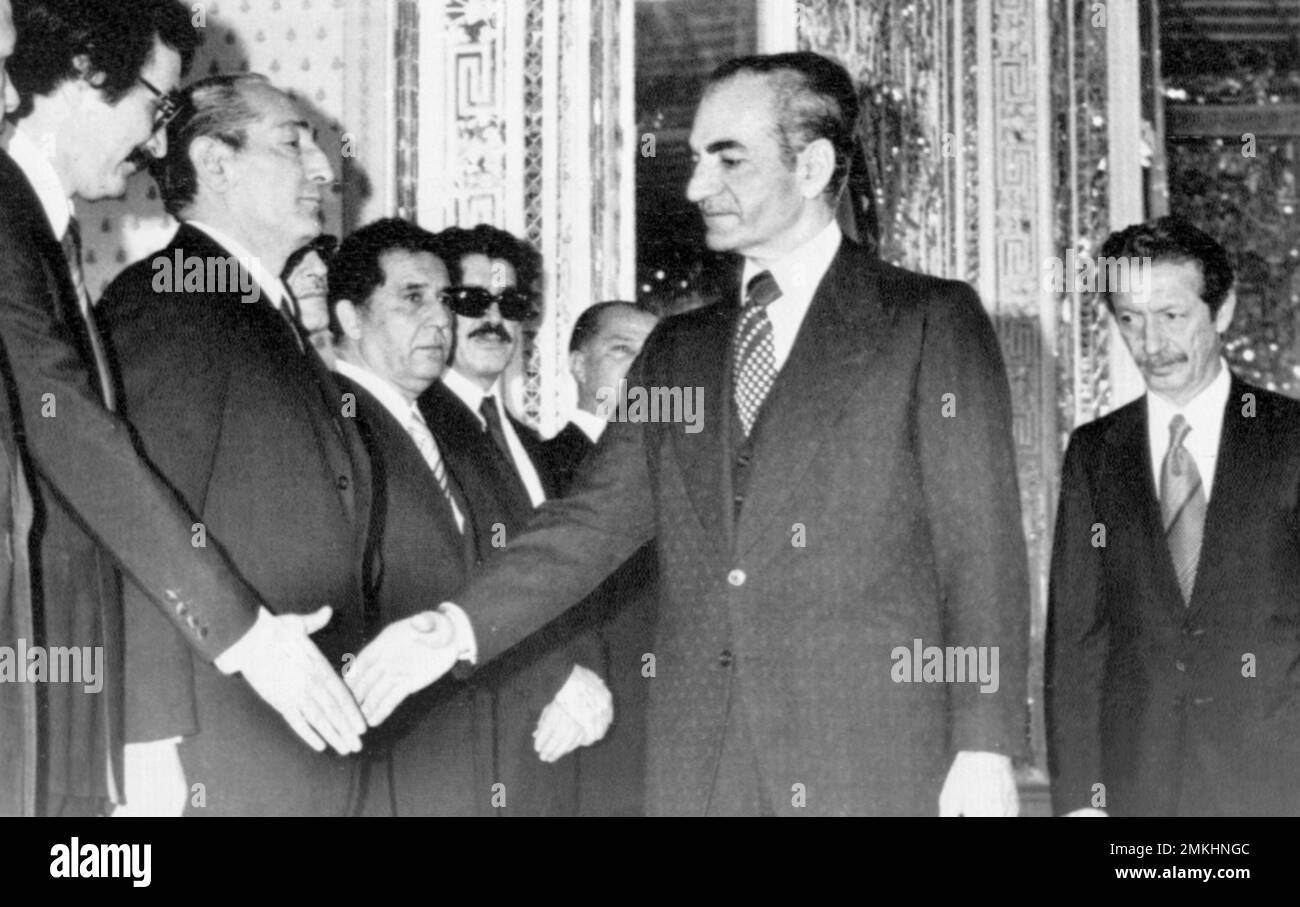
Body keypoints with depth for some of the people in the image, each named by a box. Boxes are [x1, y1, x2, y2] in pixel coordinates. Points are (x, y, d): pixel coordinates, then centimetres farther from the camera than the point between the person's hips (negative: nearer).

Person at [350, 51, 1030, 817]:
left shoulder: (933, 322, 2)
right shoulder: (677, 353, 16)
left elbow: (979, 545, -3)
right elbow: (598, 519, 9)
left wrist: (984, 751, -10)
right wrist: (457, 628, -6)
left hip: (875, 767, -4)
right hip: (699, 768, 4)